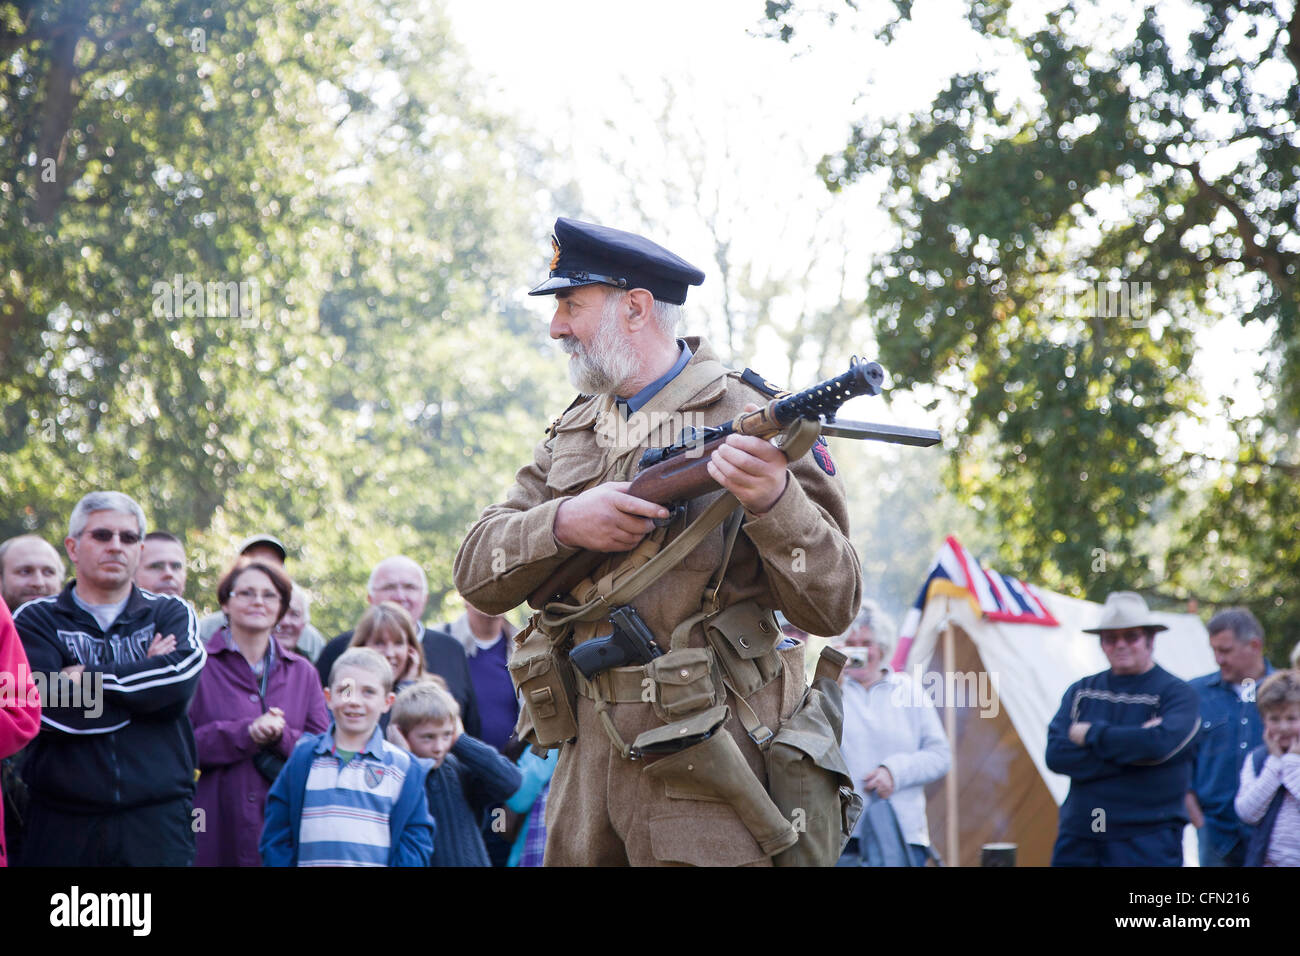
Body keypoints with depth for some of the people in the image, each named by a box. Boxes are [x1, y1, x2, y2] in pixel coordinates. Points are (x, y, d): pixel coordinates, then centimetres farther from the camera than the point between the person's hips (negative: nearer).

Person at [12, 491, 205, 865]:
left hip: (156, 820, 1)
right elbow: (46, 708, -9)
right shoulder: (36, 620, 9)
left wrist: (87, 679, -5)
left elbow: (180, 679, -8)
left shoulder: (171, 614, 13)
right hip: (64, 821, -1)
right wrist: (146, 677, -3)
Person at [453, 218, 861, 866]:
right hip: (588, 758, 6)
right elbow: (478, 575, 7)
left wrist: (774, 500, -28)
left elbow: (832, 608, -10)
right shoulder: (572, 433, 15)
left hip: (703, 762, -6)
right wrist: (564, 524, -12)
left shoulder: (747, 420, -5)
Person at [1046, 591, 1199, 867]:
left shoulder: (1176, 693, 1)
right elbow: (1056, 755, -2)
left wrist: (1092, 734, -8)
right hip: (1078, 837, 4)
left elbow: (1161, 743, -20)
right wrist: (1130, 746, -12)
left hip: (1147, 843, -4)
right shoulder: (1081, 691, 13)